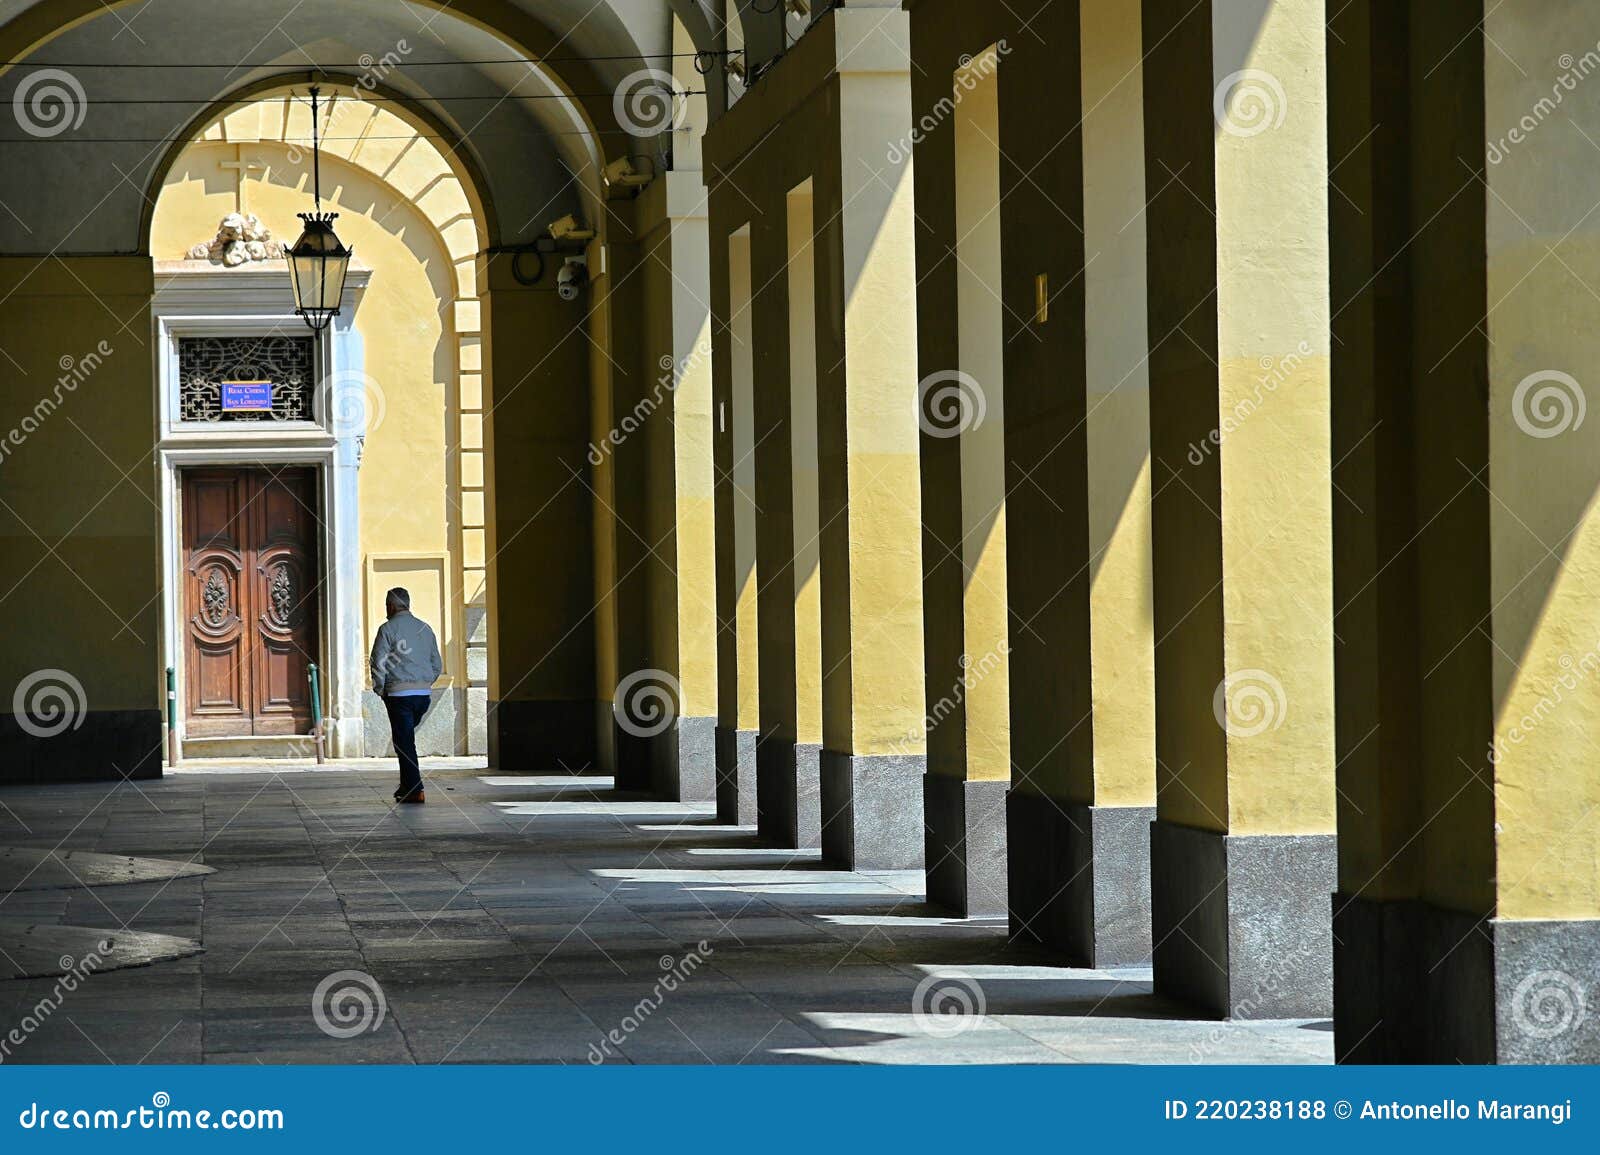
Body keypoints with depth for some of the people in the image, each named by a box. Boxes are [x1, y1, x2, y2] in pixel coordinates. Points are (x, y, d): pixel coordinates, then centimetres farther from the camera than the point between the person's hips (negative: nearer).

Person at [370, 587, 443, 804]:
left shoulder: (388, 629, -6)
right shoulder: (424, 628, 13)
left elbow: (378, 663, -10)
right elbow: (437, 665, 15)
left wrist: (380, 689, 3)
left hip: (399, 694, -6)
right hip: (424, 693, 6)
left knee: (404, 741, -3)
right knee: (407, 738, 19)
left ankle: (414, 790, -7)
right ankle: (407, 785, 19)